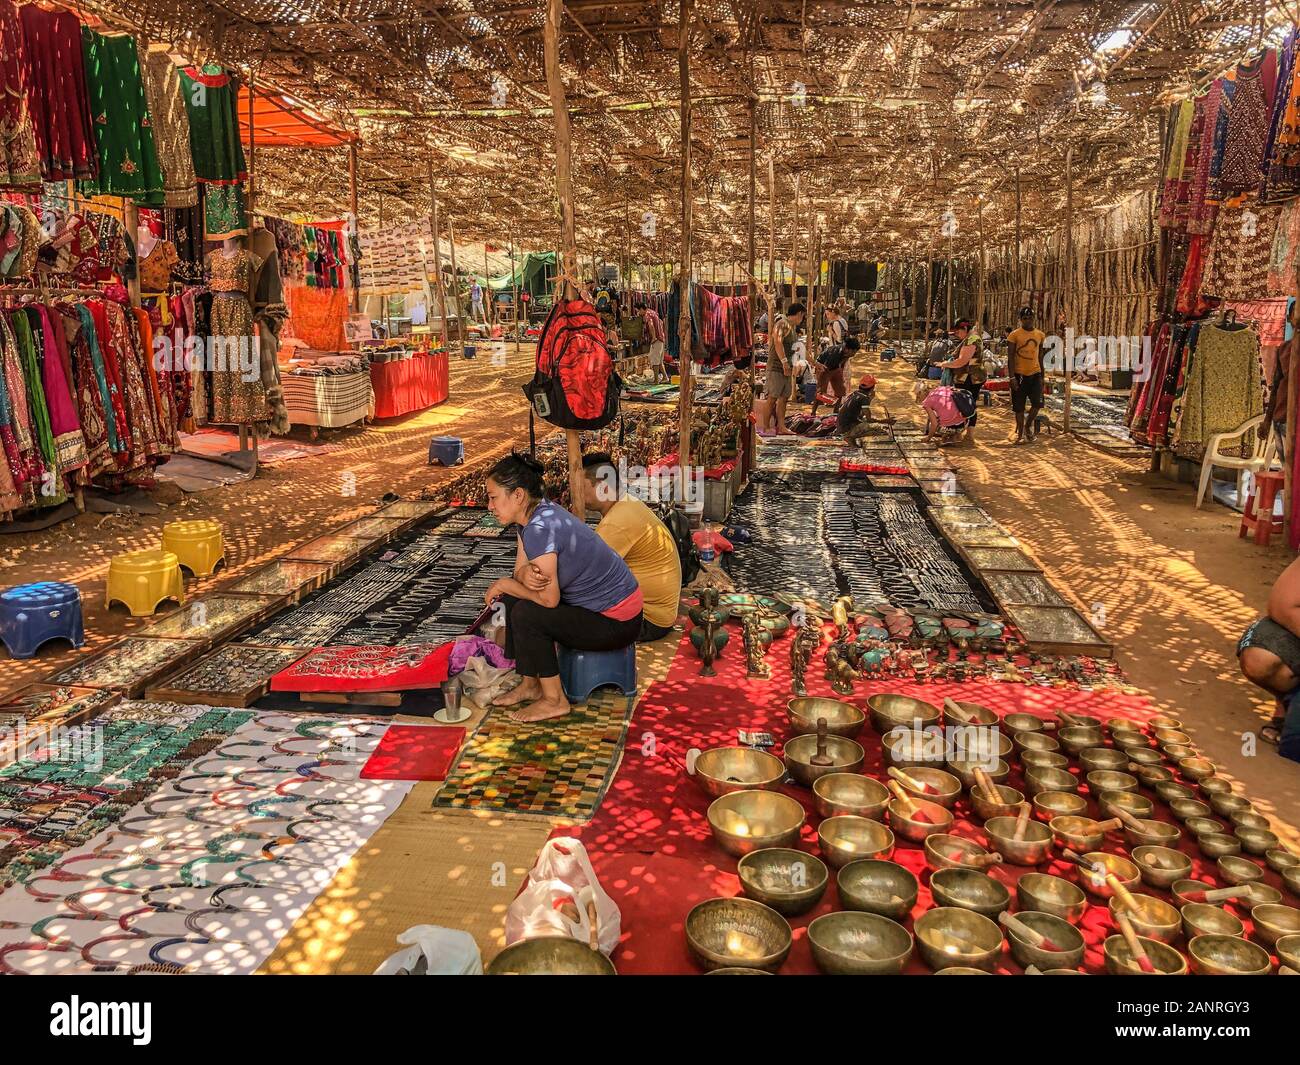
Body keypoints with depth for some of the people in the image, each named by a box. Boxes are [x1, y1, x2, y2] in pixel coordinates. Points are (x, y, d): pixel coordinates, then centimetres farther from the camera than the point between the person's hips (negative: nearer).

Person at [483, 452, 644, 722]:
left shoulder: (540, 529, -28)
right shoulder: (536, 514, 1)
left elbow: (549, 598, -24)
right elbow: (520, 570, 2)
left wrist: (503, 584, -9)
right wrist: (525, 574, -23)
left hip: (616, 623, -10)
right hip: (598, 603, 10)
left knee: (526, 614, -18)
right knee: (513, 597, 7)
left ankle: (554, 700, -2)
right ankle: (530, 685, 16)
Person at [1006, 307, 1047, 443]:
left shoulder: (1040, 335, 9)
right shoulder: (1014, 335, -4)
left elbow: (1040, 356, 17)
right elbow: (1010, 357, -7)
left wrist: (1042, 376, 16)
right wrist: (1012, 377, -15)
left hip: (1035, 373, 3)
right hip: (1019, 374, -3)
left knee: (1037, 403, -10)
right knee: (1019, 407, 2)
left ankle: (1028, 426, 13)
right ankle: (1020, 434, 13)